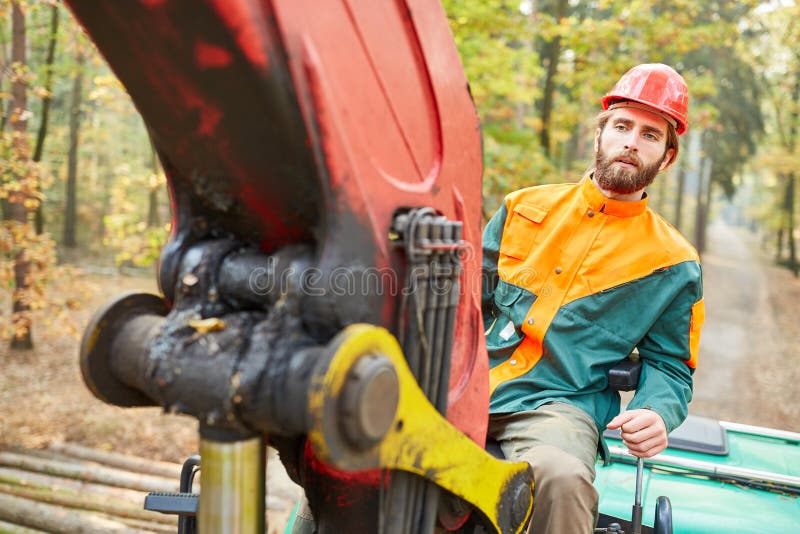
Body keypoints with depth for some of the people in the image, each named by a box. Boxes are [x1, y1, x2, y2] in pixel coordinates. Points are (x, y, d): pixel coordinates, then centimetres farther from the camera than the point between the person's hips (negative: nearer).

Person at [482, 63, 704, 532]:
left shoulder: (673, 262, 11)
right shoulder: (525, 207, 16)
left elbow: (669, 366, 14)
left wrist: (657, 413, -8)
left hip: (556, 403, -2)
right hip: (466, 384, 3)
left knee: (562, 480, -37)